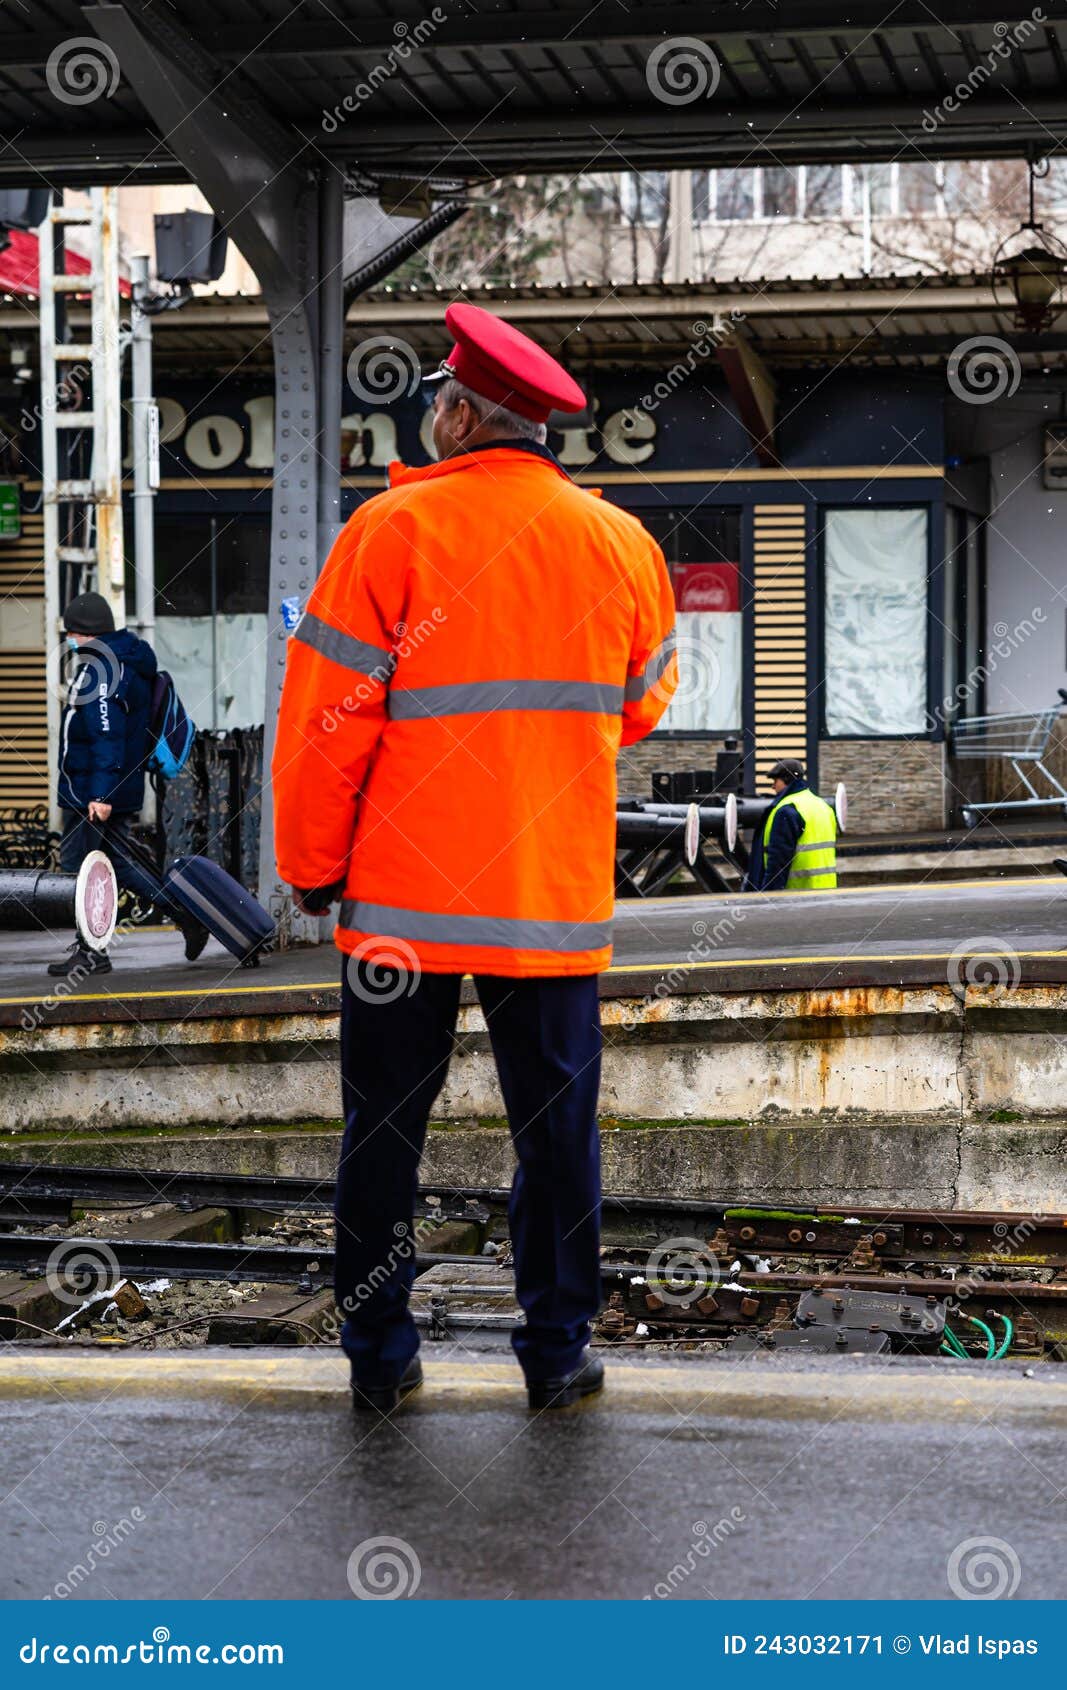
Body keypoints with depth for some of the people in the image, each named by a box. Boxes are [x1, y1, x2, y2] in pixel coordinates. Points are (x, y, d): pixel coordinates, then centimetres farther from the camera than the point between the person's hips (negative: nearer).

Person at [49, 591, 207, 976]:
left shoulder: (96, 669, -17)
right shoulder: (130, 662, 14)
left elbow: (106, 735, -24)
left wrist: (100, 794, -27)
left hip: (90, 793, -10)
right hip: (124, 787, 10)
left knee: (80, 864, -1)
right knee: (121, 862, 17)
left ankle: (90, 952, 4)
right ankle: (186, 917, 15)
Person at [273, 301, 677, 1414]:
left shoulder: (391, 531, -8)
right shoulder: (620, 544, 3)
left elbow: (325, 721, -7)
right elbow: (639, 708, 16)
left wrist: (310, 864, 4)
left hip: (402, 896, -2)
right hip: (557, 895, 2)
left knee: (384, 1126, 8)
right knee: (555, 1125, 10)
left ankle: (379, 1360, 13)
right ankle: (556, 1354, 15)